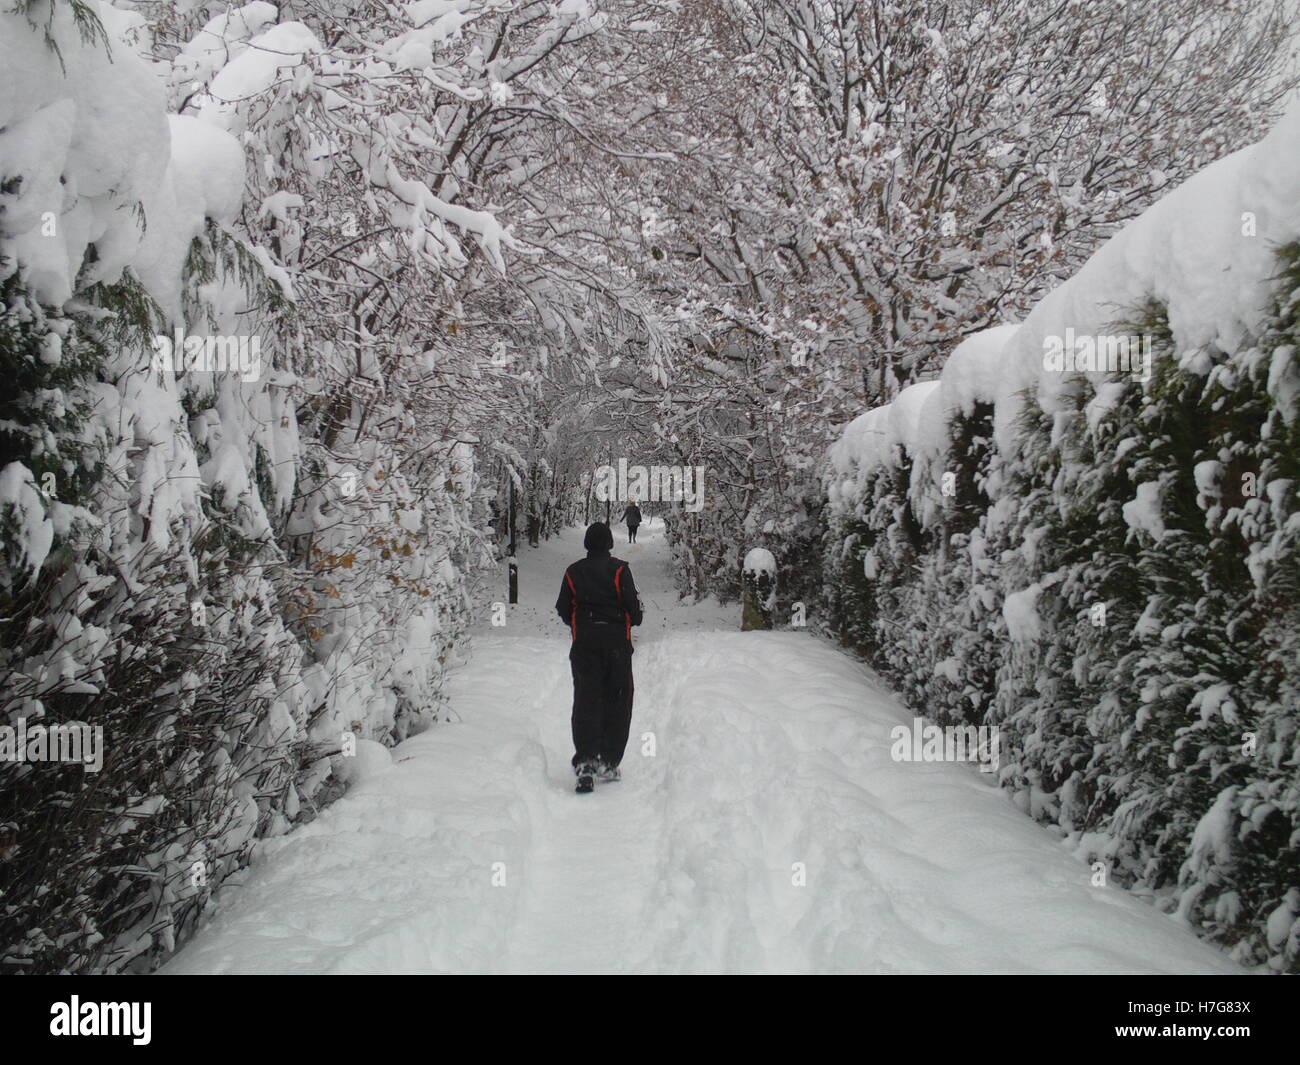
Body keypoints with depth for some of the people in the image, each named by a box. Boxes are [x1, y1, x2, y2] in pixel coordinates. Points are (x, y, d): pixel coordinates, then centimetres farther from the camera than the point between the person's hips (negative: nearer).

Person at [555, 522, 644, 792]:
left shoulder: (573, 572, 4)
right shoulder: (619, 569, -5)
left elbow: (563, 610, 7)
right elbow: (632, 605, -9)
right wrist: (634, 620, 13)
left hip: (584, 645, 2)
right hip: (617, 642, -2)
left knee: (586, 703, 1)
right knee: (617, 704, 9)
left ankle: (585, 762, -13)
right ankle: (609, 763, 10)